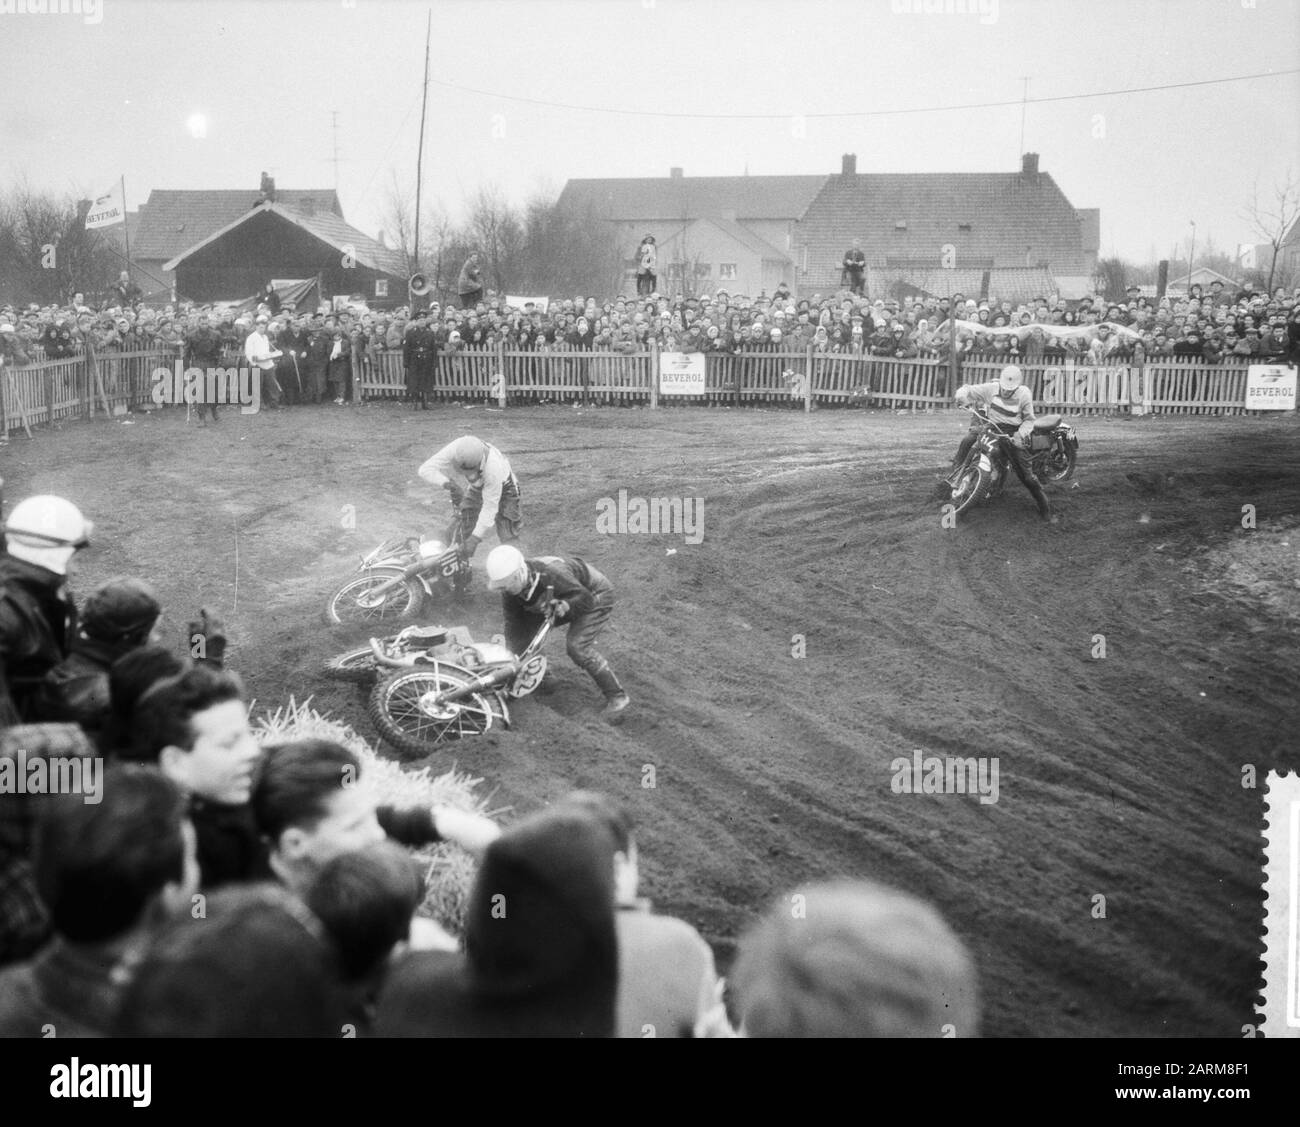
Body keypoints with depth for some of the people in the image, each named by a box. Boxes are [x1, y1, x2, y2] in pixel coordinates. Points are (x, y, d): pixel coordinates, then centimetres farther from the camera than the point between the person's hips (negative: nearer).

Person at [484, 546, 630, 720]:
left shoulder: (552, 575, -40)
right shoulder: (510, 592, -18)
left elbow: (585, 599, -33)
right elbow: (514, 626, -13)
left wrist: (566, 606, -51)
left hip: (595, 595, -8)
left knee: (577, 647, -24)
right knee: (525, 627, 0)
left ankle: (617, 697, -18)